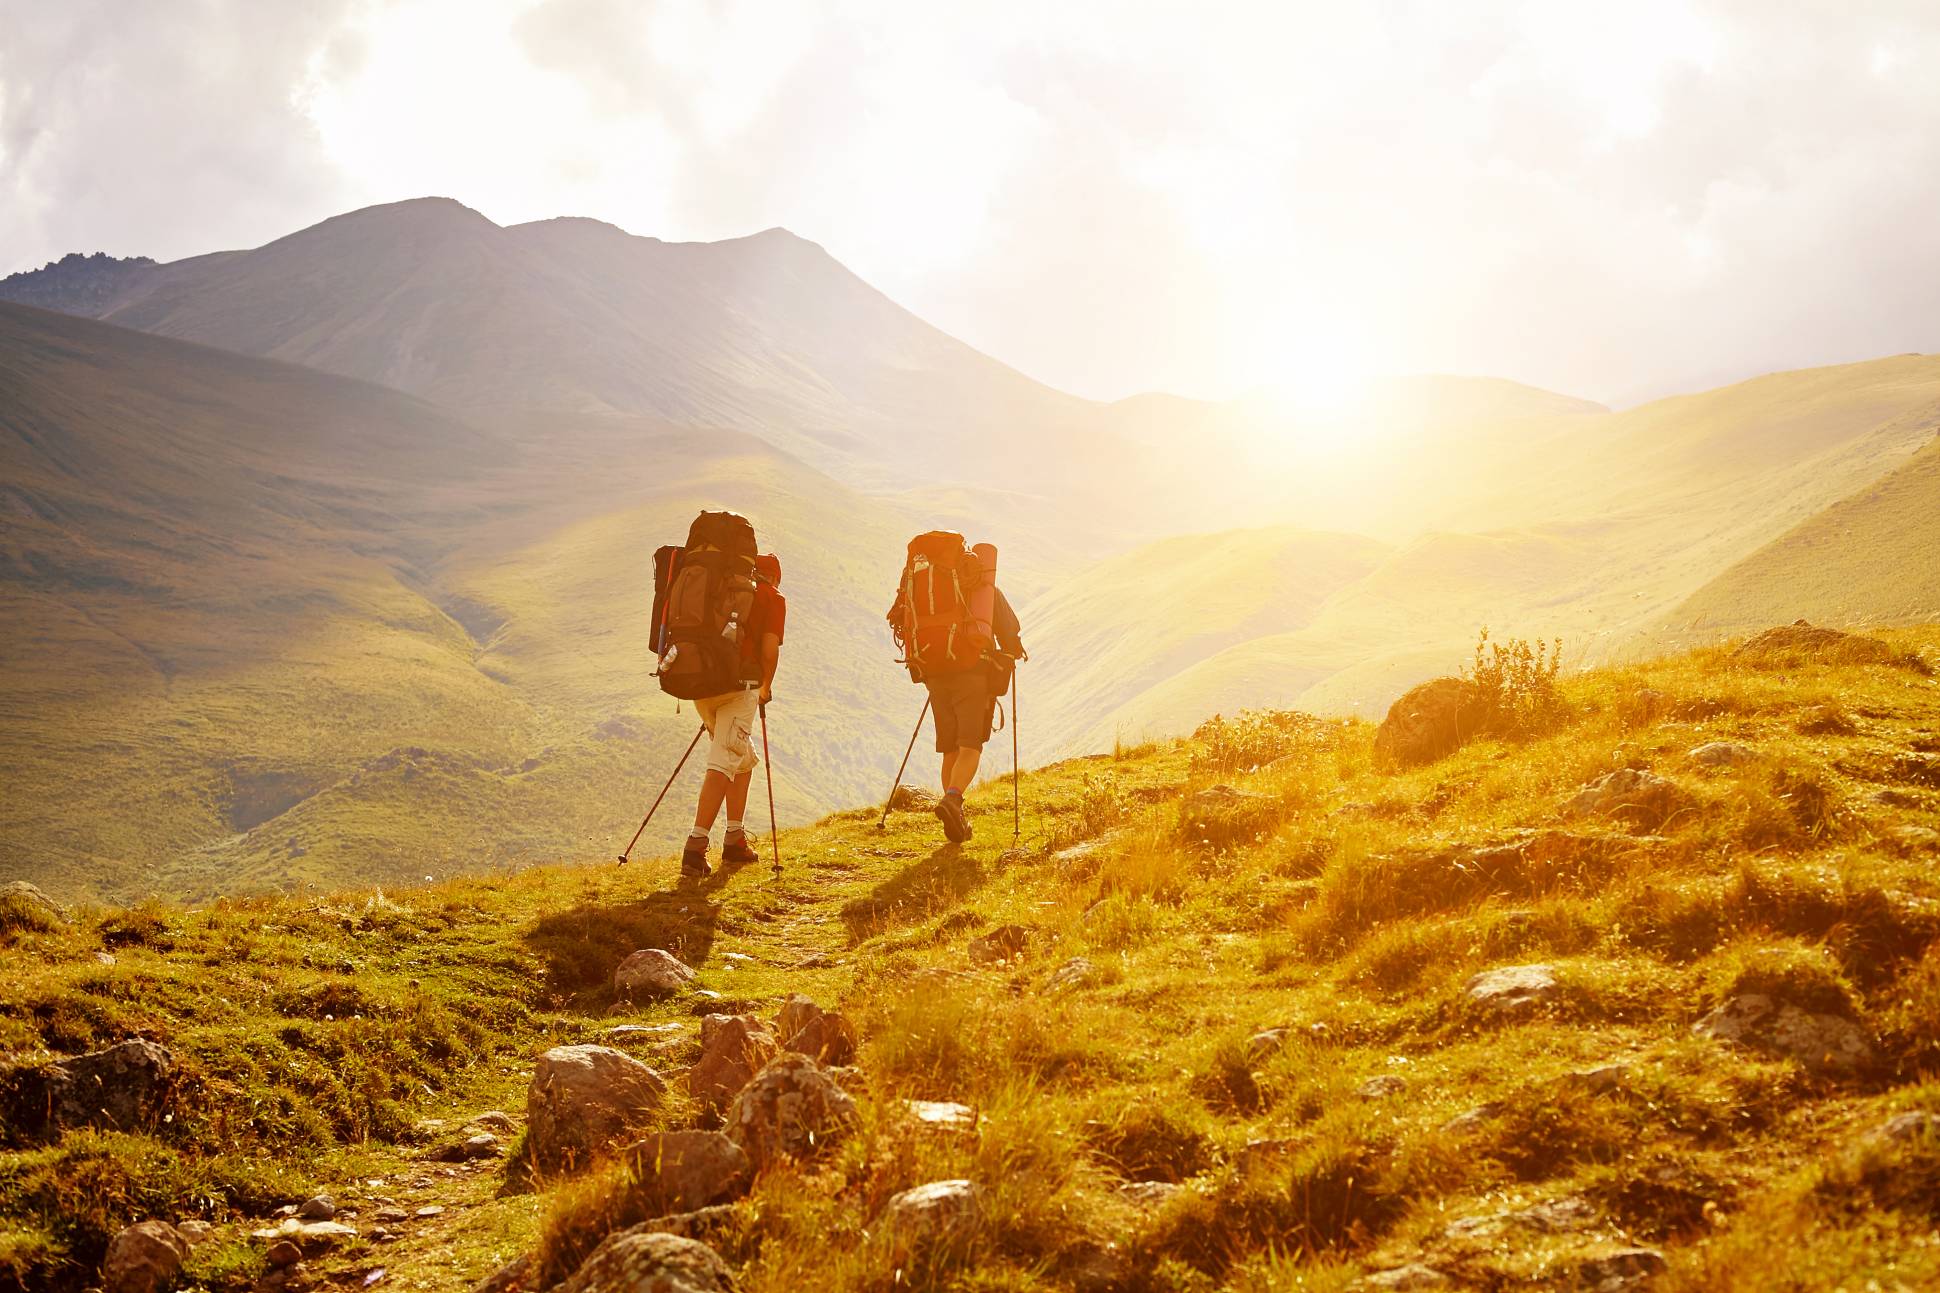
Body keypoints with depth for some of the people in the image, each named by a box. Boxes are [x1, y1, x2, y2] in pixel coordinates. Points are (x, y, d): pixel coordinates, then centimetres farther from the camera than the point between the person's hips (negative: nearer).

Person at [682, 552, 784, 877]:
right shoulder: (773, 598, 9)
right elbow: (769, 649, -3)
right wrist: (766, 687, 12)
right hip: (738, 687, -6)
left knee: (744, 758, 21)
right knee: (723, 764, -10)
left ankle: (735, 840, 20)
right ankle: (696, 846, -22)